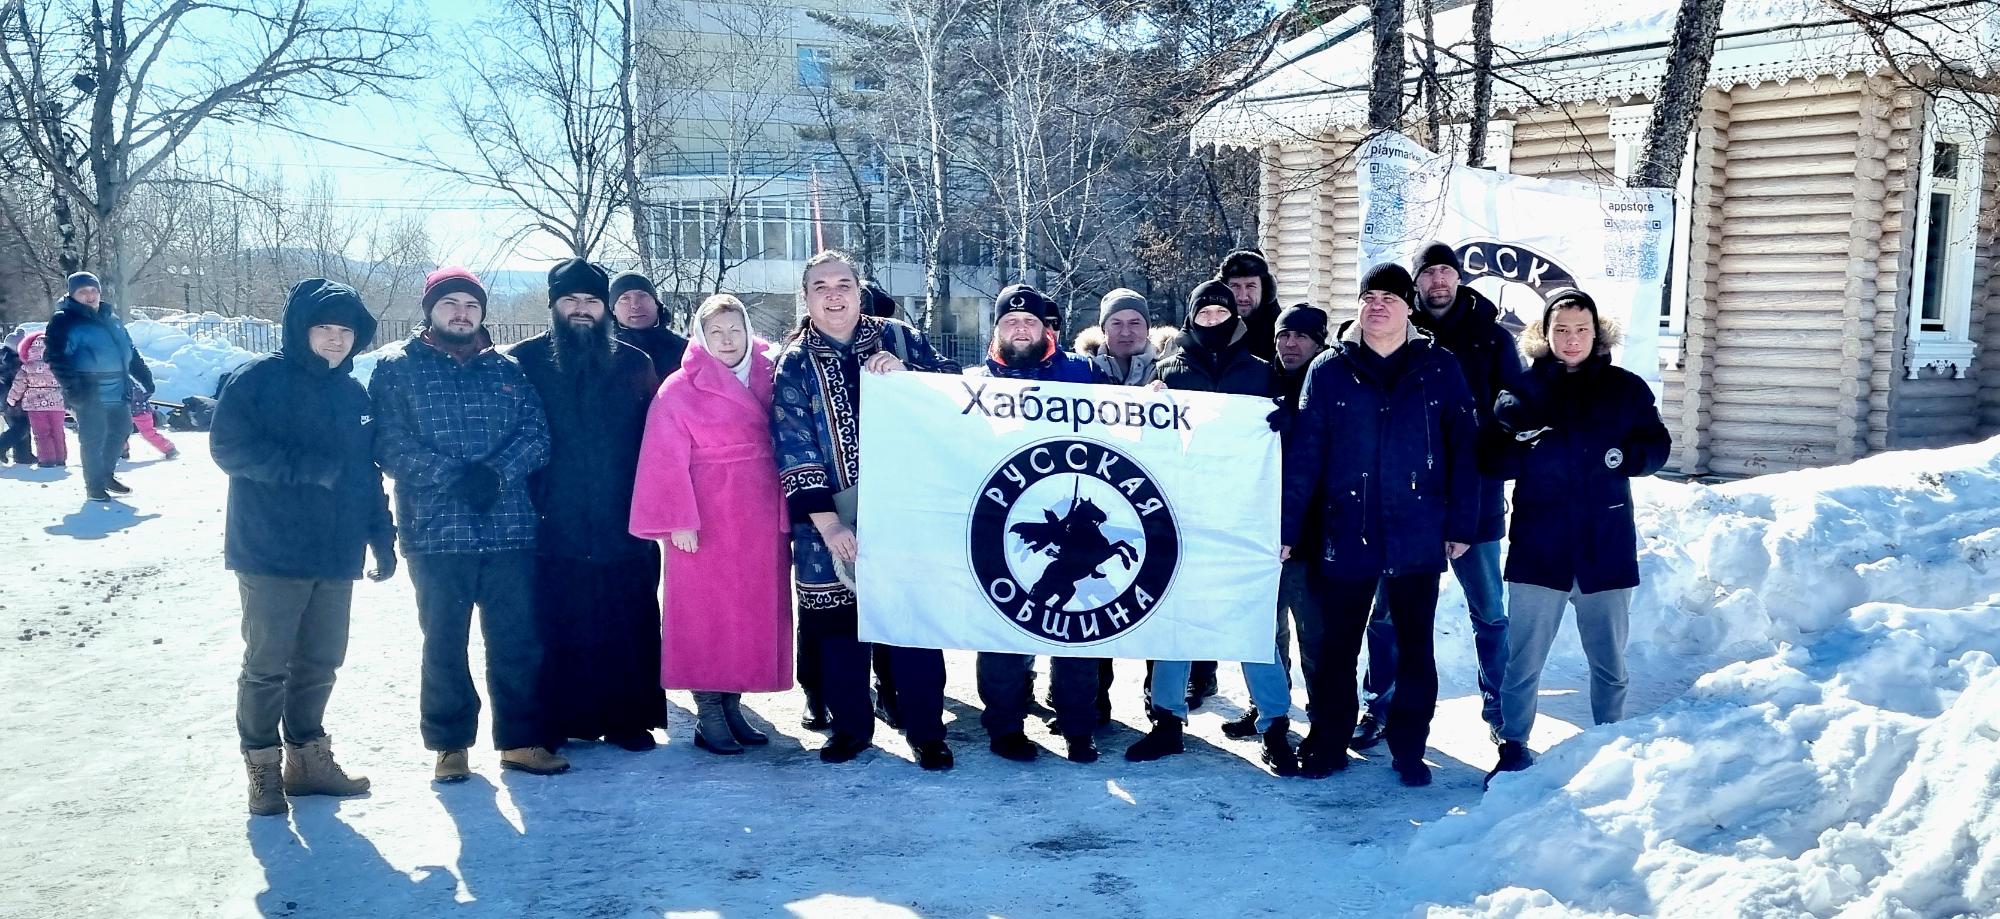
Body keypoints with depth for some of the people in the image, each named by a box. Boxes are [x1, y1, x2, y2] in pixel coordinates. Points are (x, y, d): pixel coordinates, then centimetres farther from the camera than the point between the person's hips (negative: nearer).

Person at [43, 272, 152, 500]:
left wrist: (143, 373, 19)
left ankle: (107, 475, 36)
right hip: (90, 395, -7)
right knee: (94, 439, -2)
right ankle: (94, 485, 13)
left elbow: (129, 349, 24)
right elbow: (57, 357, -18)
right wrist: (71, 385, -29)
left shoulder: (110, 317, 14)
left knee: (120, 430, 17)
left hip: (119, 391, 8)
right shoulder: (64, 322, -9)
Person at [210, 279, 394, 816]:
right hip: (271, 552, -5)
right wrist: (308, 467, -19)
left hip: (335, 555, 6)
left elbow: (367, 473, 18)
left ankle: (307, 756, 25)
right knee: (267, 664, 1)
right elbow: (229, 446, -15)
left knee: (321, 663, 12)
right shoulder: (259, 379, -5)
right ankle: (262, 766, 14)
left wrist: (381, 536, 13)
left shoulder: (352, 392, 13)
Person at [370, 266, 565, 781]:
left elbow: (536, 436, 4)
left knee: (518, 640, 5)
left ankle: (522, 740, 16)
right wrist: (453, 476, -17)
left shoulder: (506, 369, 13)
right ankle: (450, 746, 19)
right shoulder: (397, 366, 5)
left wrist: (496, 471, -14)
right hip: (436, 529, -2)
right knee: (444, 643, 7)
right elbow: (391, 444, -5)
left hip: (509, 527, 2)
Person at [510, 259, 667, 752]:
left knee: (629, 630, 4)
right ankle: (553, 724, 15)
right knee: (556, 633, 3)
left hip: (624, 527, 1)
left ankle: (628, 719, 15)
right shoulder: (523, 360, 5)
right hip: (552, 529, -1)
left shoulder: (633, 363, 10)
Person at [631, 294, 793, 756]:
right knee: (707, 611, -2)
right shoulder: (679, 389, -5)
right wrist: (679, 521, -15)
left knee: (756, 610, 8)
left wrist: (784, 510, 4)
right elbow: (666, 462, -8)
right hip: (707, 522, -5)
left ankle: (732, 705, 19)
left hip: (761, 518, 5)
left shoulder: (767, 378, 9)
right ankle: (708, 715, 6)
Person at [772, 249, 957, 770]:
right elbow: (794, 451, -6)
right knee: (840, 625, 6)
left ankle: (926, 731, 13)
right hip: (831, 520, 0)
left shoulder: (900, 340, 5)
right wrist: (826, 523, -15)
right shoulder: (795, 364, 2)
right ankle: (850, 726, 23)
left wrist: (906, 375, -16)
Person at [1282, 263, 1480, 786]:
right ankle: (1328, 743, 22)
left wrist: (1461, 525, -3)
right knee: (1338, 646, 9)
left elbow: (1464, 450, 2)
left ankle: (1409, 750, 22)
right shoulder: (1329, 370, 1)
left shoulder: (1440, 370, 2)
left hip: (1418, 538, 0)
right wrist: (1287, 527, -7)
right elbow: (1303, 454, -3)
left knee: (1415, 649, 9)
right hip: (1346, 535, 0)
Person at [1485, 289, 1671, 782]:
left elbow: (1657, 446, 5)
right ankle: (1513, 749, 15)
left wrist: (1625, 455, -15)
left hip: (1607, 545, 1)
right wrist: (1537, 454, -24)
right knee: (1523, 660, 2)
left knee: (1609, 662, 15)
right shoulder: (1523, 388, 1)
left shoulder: (1626, 388, 3)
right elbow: (1496, 455, -5)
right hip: (1539, 546, -1)